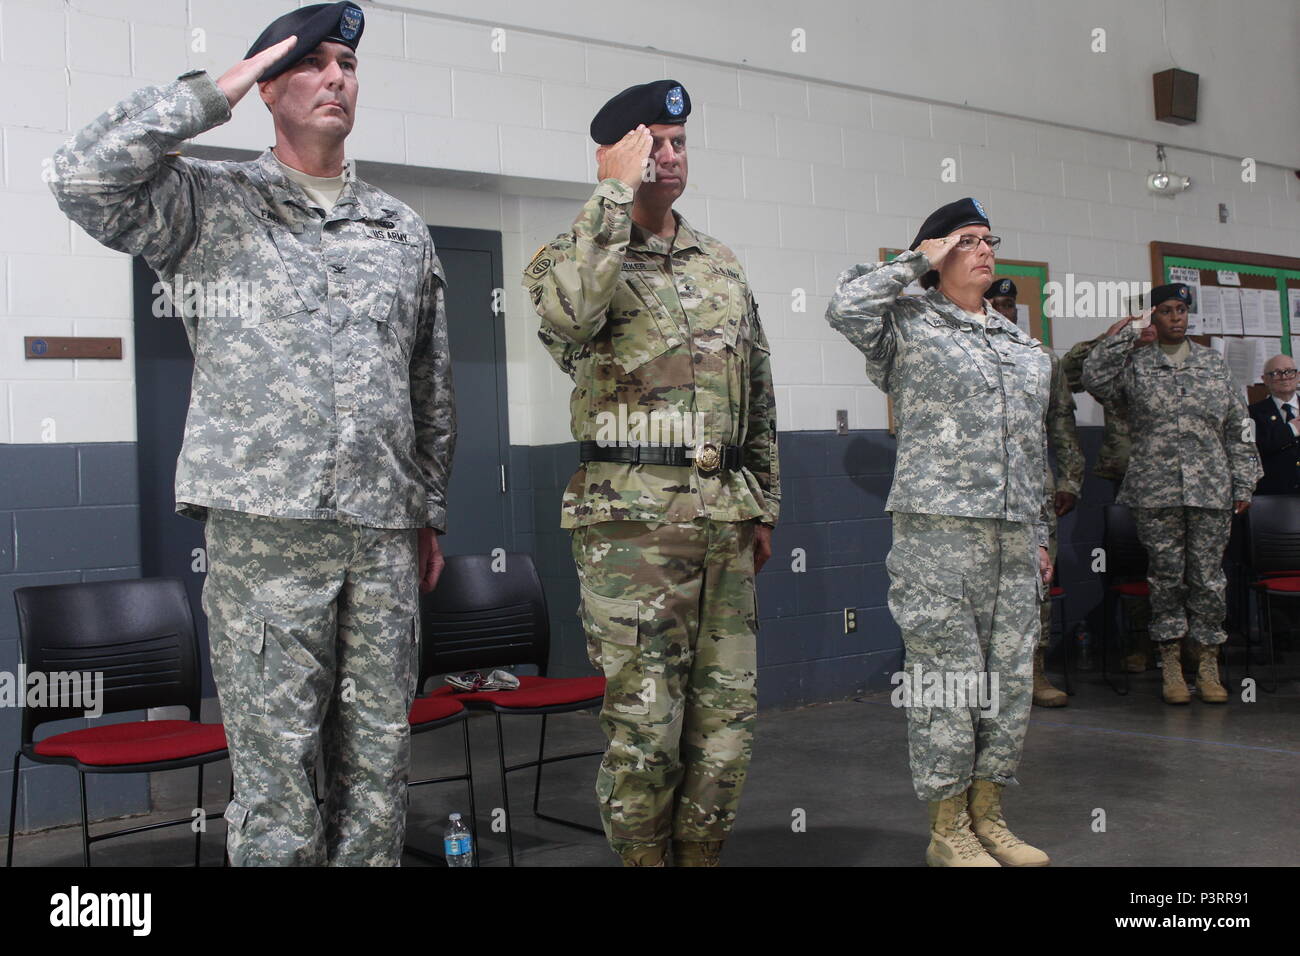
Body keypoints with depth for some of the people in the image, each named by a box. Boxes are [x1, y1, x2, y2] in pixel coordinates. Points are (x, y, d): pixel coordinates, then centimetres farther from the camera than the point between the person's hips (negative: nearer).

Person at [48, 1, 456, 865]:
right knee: (278, 770, 1)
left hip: (384, 535, 4)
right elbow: (86, 178, -14)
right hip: (265, 531, -4)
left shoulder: (404, 231, 16)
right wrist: (214, 93, -8)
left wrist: (431, 511, 18)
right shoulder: (213, 206, 5)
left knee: (378, 762, 9)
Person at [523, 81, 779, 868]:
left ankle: (702, 852, 25)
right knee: (645, 720, -1)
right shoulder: (572, 254, -1)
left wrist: (764, 506, 17)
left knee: (728, 712, 10)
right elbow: (569, 311, -28)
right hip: (632, 518, -6)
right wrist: (617, 191, -19)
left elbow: (760, 396, 20)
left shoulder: (723, 265, 16)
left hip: (725, 516, 6)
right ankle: (642, 855, 16)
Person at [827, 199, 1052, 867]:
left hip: (1013, 536, 7)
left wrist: (1039, 536, 19)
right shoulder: (909, 325, 2)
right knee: (948, 677, -3)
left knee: (1010, 677, 8)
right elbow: (846, 307, -20)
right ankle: (947, 831, 8)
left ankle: (987, 816, 21)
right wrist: (917, 261, -6)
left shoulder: (1021, 344, 20)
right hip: (939, 530, -6)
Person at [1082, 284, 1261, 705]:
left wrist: (1243, 483, 8)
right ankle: (1170, 665, 11)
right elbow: (1095, 381, -12)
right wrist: (1122, 335, -8)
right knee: (1165, 575, 2)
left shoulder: (1213, 362, 12)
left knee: (1208, 576, 2)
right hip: (1155, 492, -2)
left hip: (1210, 492, 2)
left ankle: (1208, 665, 11)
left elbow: (1237, 429, 13)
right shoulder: (1135, 363, 7)